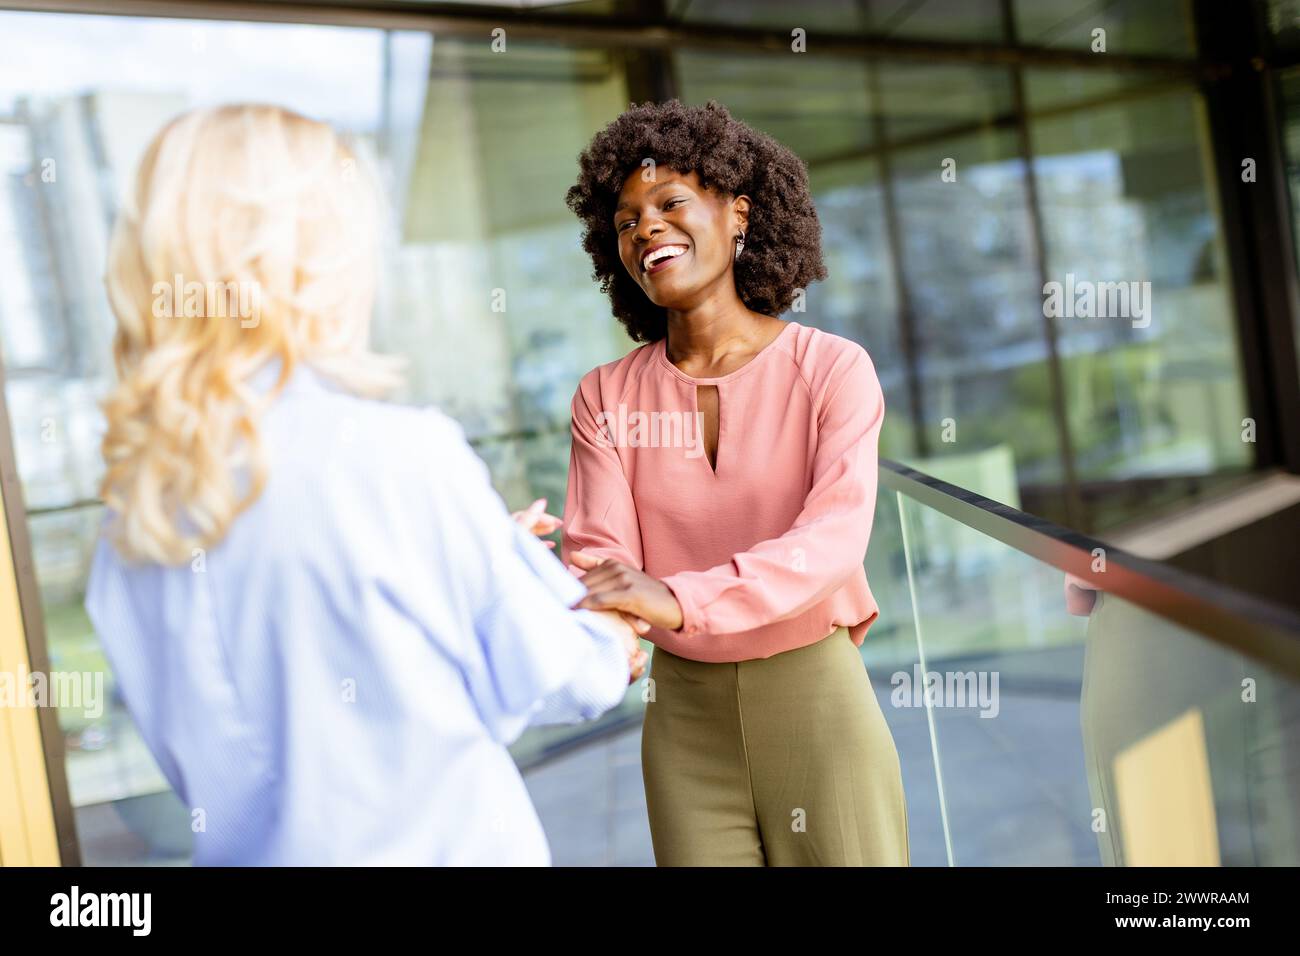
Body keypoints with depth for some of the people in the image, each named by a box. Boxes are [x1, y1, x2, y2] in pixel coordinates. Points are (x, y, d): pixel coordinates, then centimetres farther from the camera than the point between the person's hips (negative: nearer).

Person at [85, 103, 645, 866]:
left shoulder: (137, 497, -5)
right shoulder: (406, 456, -22)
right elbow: (550, 678, -13)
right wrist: (610, 638, 10)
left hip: (256, 846, 5)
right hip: (440, 841, -5)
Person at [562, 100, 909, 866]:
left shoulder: (833, 369, -10)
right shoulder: (609, 397, 0)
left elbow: (834, 540, -23)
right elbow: (599, 552, -10)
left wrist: (677, 599, -38)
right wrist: (591, 606, -35)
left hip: (814, 692, -2)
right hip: (685, 705, 2)